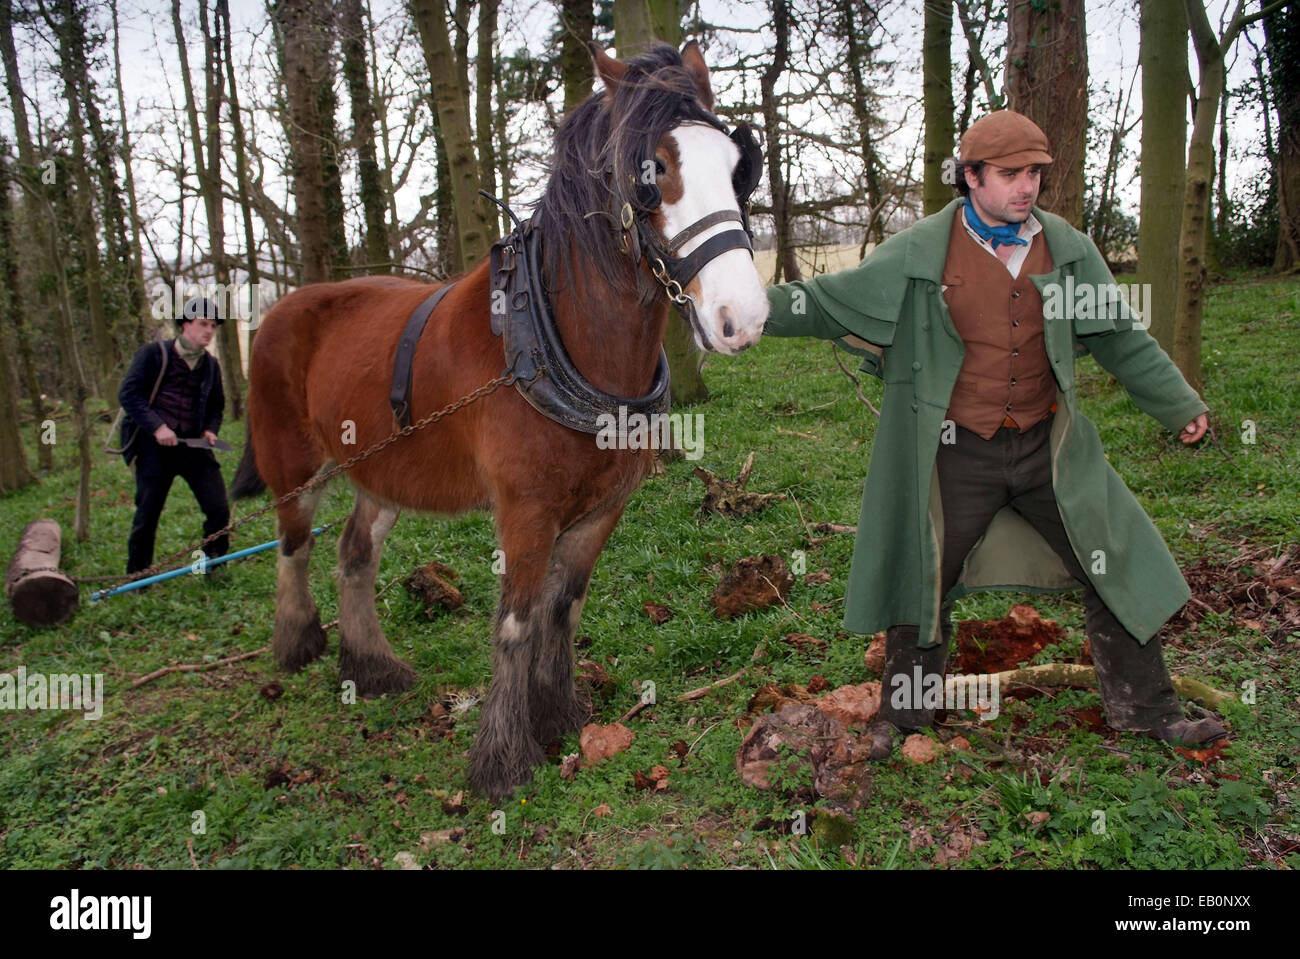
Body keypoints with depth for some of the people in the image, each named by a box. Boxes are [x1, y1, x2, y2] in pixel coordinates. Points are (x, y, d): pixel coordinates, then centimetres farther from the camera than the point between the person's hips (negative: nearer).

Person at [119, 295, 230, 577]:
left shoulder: (210, 365, 12)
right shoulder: (153, 353, -3)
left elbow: (216, 405, 24)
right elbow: (128, 393, -7)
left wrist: (210, 429, 4)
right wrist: (157, 427, -17)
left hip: (194, 444, 4)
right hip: (155, 445, -4)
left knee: (219, 509, -4)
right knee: (147, 514, 3)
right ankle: (136, 576, 20)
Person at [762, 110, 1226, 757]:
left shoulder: (1066, 249, 2)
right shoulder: (919, 254, -8)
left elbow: (1121, 337, 12)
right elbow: (833, 300, -6)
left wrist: (1179, 406, 16)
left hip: (1047, 447, 3)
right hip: (956, 454, -3)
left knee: (1113, 569, 8)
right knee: (924, 578, 7)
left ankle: (1144, 708, 27)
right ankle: (902, 711, 28)